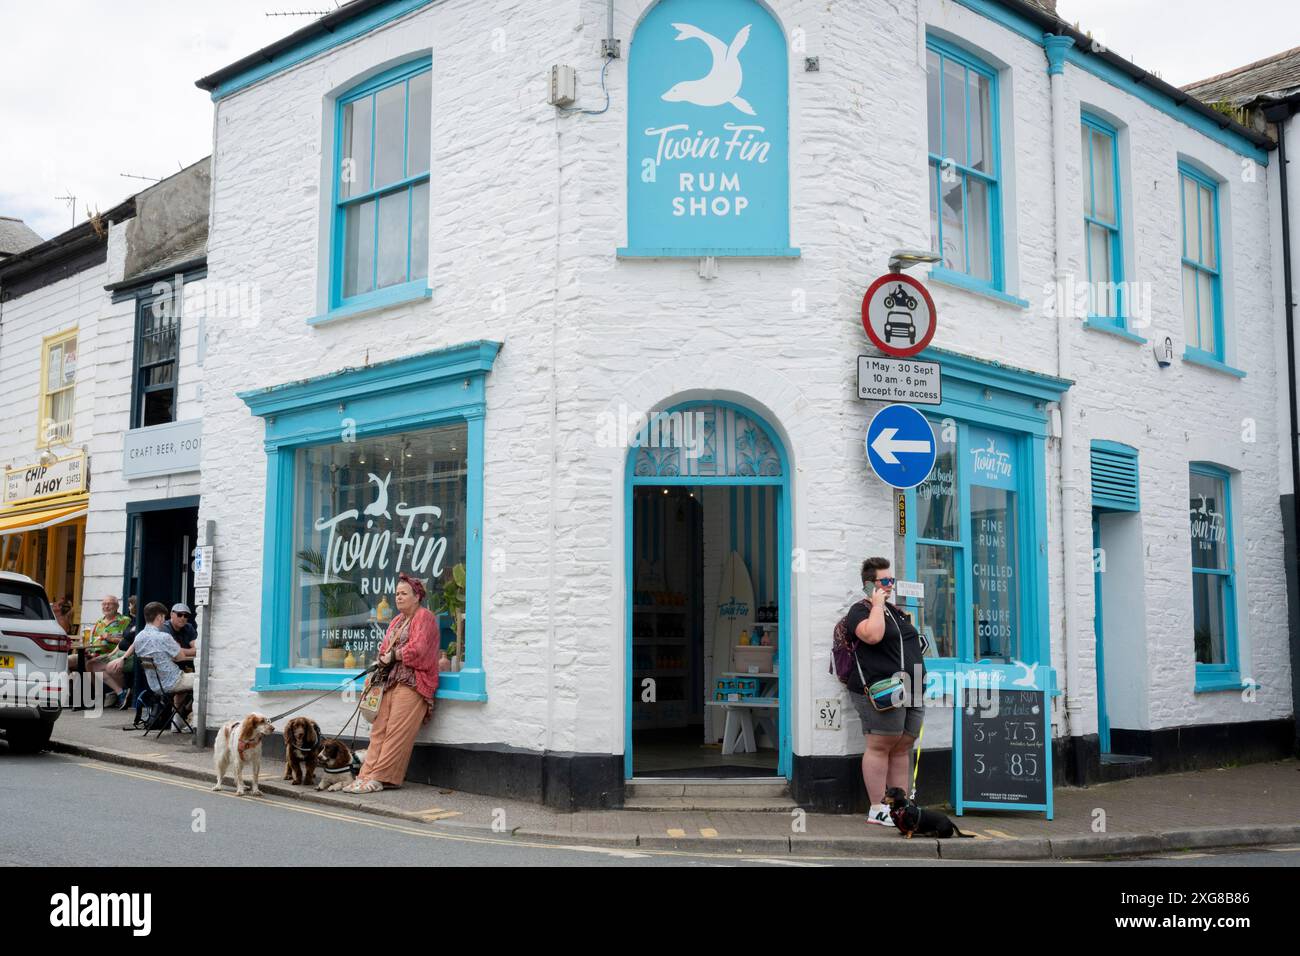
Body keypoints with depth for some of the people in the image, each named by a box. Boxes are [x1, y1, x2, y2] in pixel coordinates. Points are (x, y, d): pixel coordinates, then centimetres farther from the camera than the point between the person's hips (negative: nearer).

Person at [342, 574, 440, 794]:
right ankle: (367, 775, -7)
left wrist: (392, 656, -4)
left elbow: (417, 649, -13)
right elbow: (386, 649, 23)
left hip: (412, 681, -8)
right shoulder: (398, 620, 26)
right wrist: (383, 657, 0)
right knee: (379, 729, -3)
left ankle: (379, 778, -16)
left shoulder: (424, 617, -1)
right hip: (390, 680, 8)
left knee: (396, 732, -13)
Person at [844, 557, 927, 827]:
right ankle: (877, 810, -4)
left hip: (911, 692, 8)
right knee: (880, 746, -7)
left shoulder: (896, 611, 23)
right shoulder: (860, 610, -3)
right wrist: (877, 605, -13)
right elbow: (872, 635, -24)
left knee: (903, 748, 7)